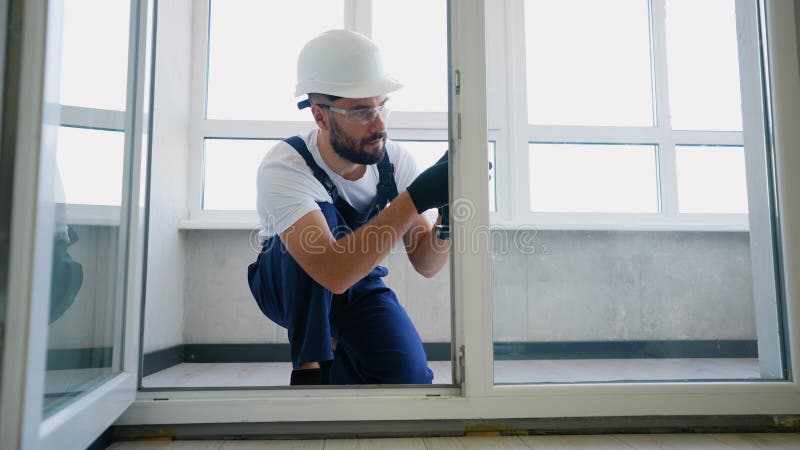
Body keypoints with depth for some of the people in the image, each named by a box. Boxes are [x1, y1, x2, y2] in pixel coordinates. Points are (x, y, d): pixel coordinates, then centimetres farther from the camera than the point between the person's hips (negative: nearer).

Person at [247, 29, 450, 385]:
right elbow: (333, 273, -46)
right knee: (320, 222, -35)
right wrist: (417, 198, -49)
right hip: (291, 287, -3)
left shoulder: (395, 160, -16)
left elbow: (425, 265, -14)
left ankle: (340, 356, 17)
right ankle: (311, 366, -18)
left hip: (360, 282, 4)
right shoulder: (282, 169, -31)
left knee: (409, 378, -17)